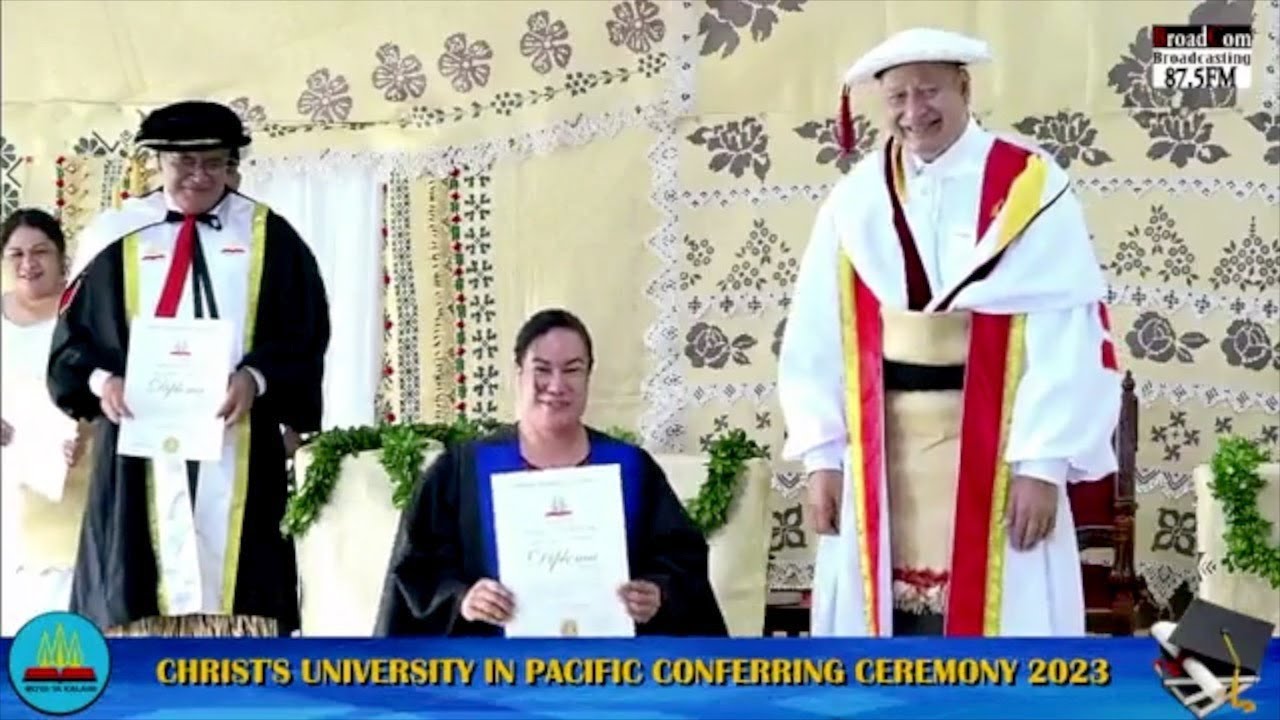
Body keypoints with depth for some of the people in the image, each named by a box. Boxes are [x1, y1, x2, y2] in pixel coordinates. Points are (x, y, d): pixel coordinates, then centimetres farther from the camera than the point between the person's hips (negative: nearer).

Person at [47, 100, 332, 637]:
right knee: (133, 592, -4)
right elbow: (71, 336, 10)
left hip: (236, 449, 0)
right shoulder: (118, 237, 10)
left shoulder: (270, 237, 9)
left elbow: (307, 337, 4)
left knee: (236, 586, -6)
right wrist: (101, 380, -12)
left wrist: (256, 378, -15)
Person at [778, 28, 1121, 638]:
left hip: (993, 444, -3)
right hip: (879, 449, 3)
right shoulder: (855, 200, 4)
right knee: (886, 612, 8)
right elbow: (816, 336, 4)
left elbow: (1069, 334, -10)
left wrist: (1043, 461, -14)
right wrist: (821, 453, 0)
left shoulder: (1030, 186, -6)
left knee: (993, 613, 1)